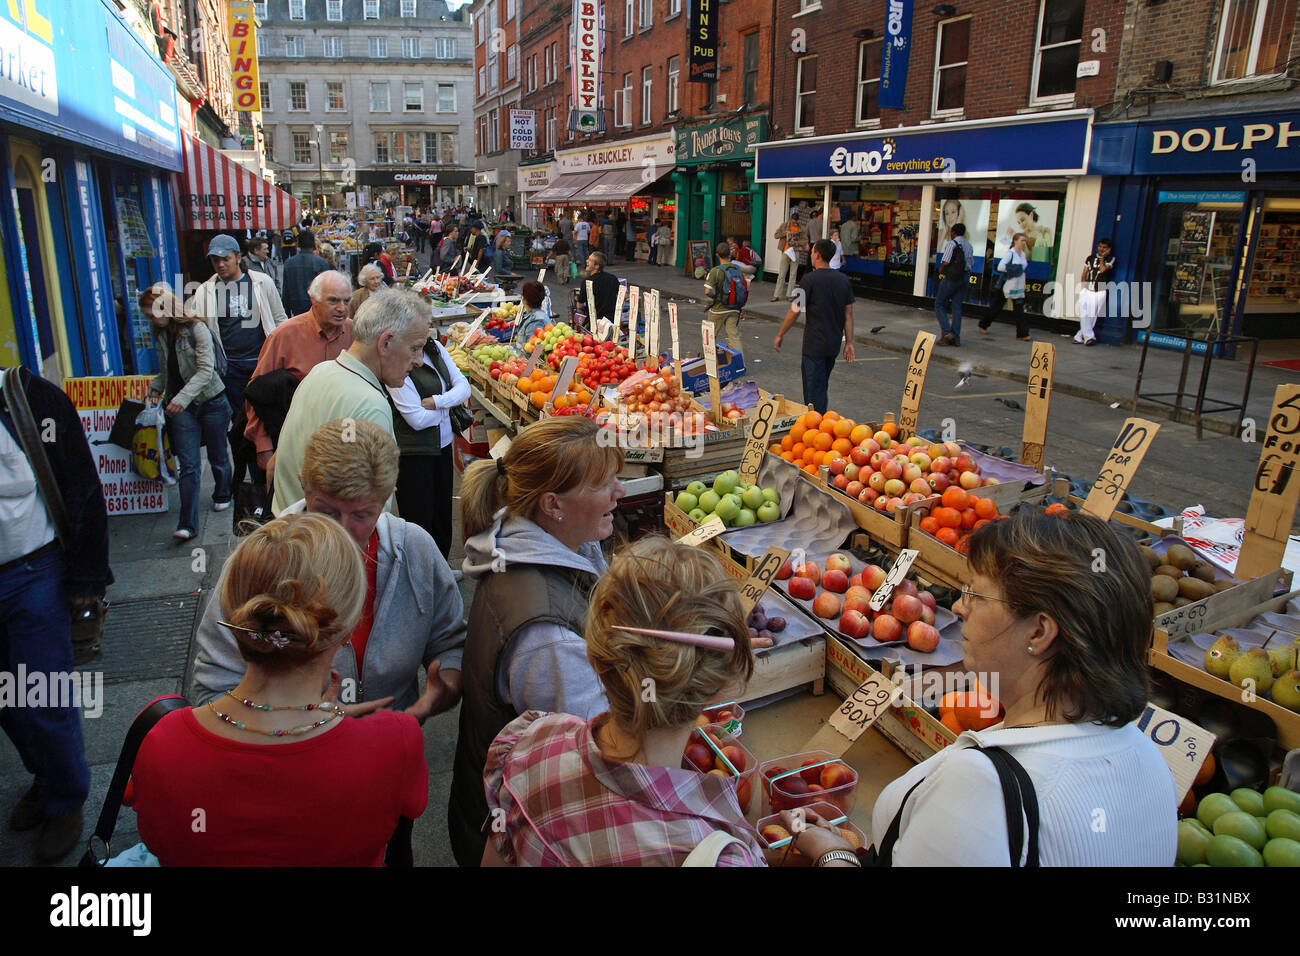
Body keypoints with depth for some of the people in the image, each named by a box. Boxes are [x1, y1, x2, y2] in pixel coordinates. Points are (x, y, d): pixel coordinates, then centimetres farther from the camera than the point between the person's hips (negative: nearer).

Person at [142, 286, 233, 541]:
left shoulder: (196, 329, -13)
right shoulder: (161, 334, 9)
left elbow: (206, 370, -22)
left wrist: (182, 397, -31)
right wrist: (155, 388, 5)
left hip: (211, 402, -4)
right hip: (180, 407, 4)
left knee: (217, 456, 13)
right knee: (189, 465, -6)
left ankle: (223, 495, 42)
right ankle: (187, 524, -8)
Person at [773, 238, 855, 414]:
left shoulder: (810, 280, -12)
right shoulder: (844, 280, 5)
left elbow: (795, 311, -9)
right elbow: (848, 314, 6)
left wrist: (780, 335, 1)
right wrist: (849, 342, 9)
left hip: (814, 345, -6)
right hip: (834, 345, 6)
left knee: (814, 390, -2)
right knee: (822, 385, 21)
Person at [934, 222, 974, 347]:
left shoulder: (951, 243, -8)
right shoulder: (969, 246, 15)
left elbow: (945, 261, -16)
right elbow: (971, 262, 13)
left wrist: (941, 271, 1)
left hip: (951, 277, -7)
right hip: (965, 277, 7)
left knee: (939, 304, 2)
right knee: (957, 306, 8)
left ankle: (947, 332, -14)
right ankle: (956, 338, 5)